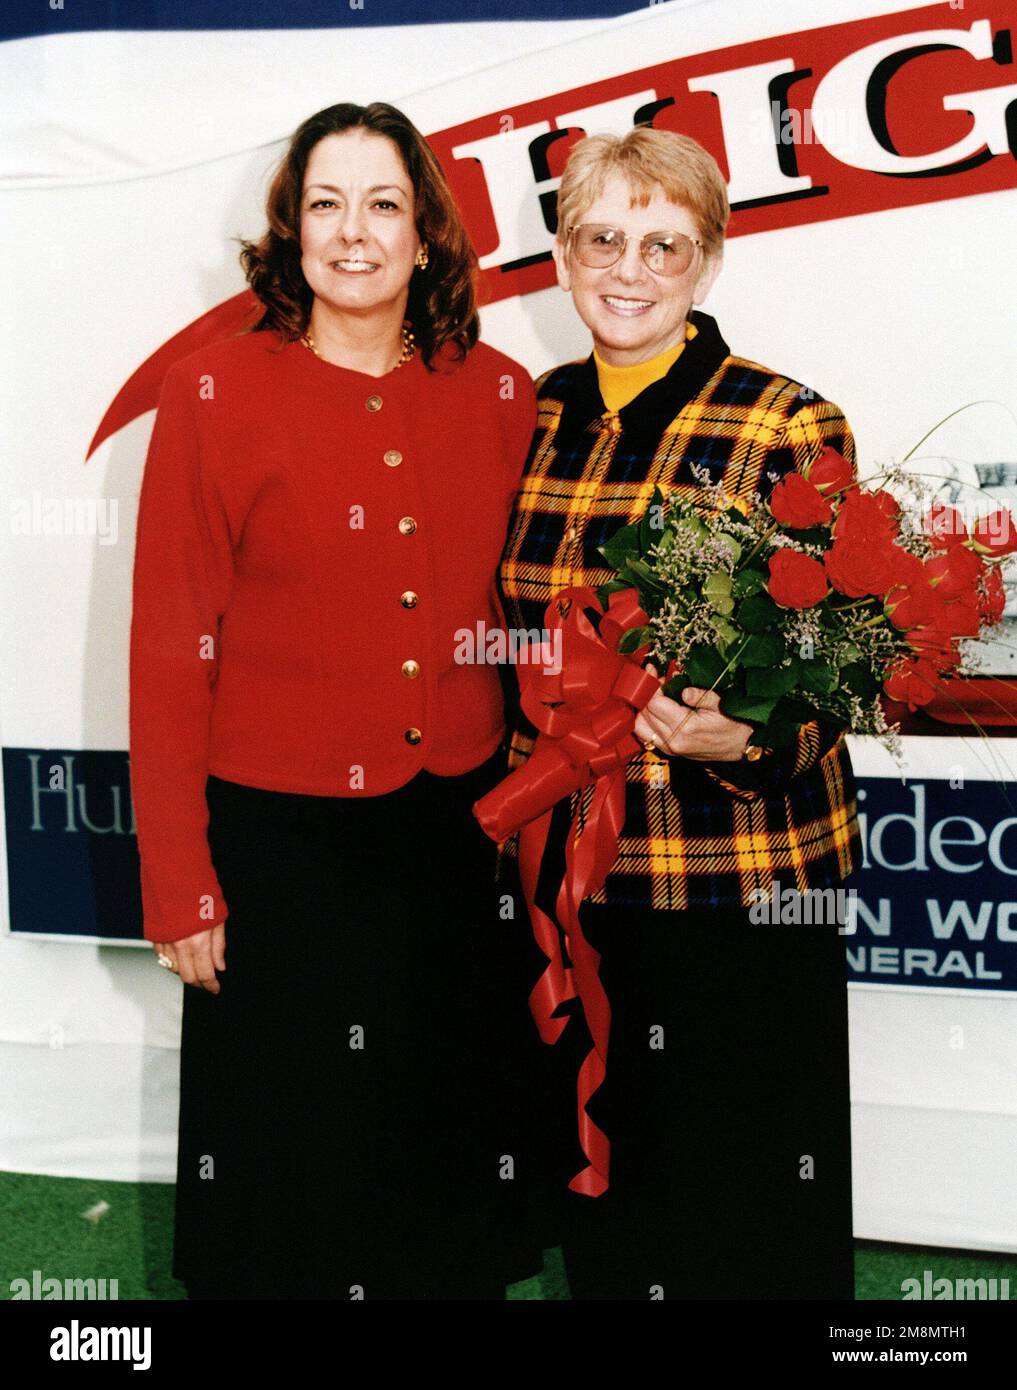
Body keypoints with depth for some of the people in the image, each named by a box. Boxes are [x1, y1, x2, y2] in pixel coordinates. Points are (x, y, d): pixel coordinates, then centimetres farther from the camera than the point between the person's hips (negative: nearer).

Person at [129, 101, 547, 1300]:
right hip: (282, 840, -3)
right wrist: (180, 886, -8)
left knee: (454, 1145, 18)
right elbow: (170, 649, -7)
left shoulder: (497, 397, 2)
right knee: (296, 1159, 13)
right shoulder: (215, 394, -7)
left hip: (461, 832, 3)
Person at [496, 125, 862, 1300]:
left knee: (749, 1219, 7)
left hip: (740, 887, -4)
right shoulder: (533, 421, 6)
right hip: (569, 876, 5)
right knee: (601, 1180, 19)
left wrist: (742, 738, -28)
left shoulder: (791, 428, -9)